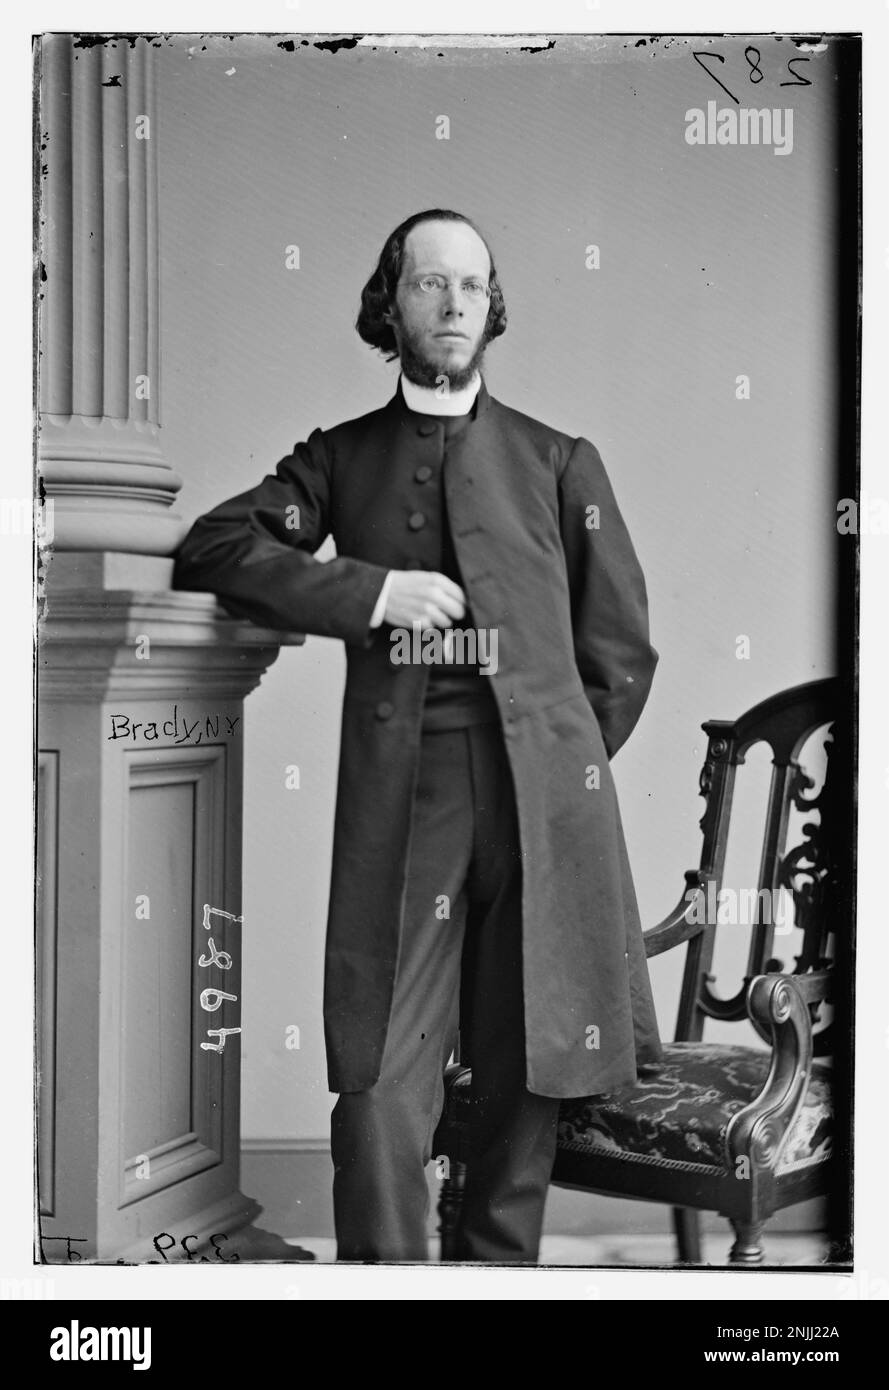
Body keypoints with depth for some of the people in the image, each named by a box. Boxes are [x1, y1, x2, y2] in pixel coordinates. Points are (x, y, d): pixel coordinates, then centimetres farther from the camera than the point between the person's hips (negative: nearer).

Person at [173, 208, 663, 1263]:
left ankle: (501, 1265, 19)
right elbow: (211, 551, 2)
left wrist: (566, 773, 9)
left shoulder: (560, 461, 17)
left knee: (526, 1074, 4)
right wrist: (374, 592, -7)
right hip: (399, 796, -1)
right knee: (379, 1083, -7)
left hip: (541, 794, 1)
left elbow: (622, 649, 17)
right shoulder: (339, 457, 16)